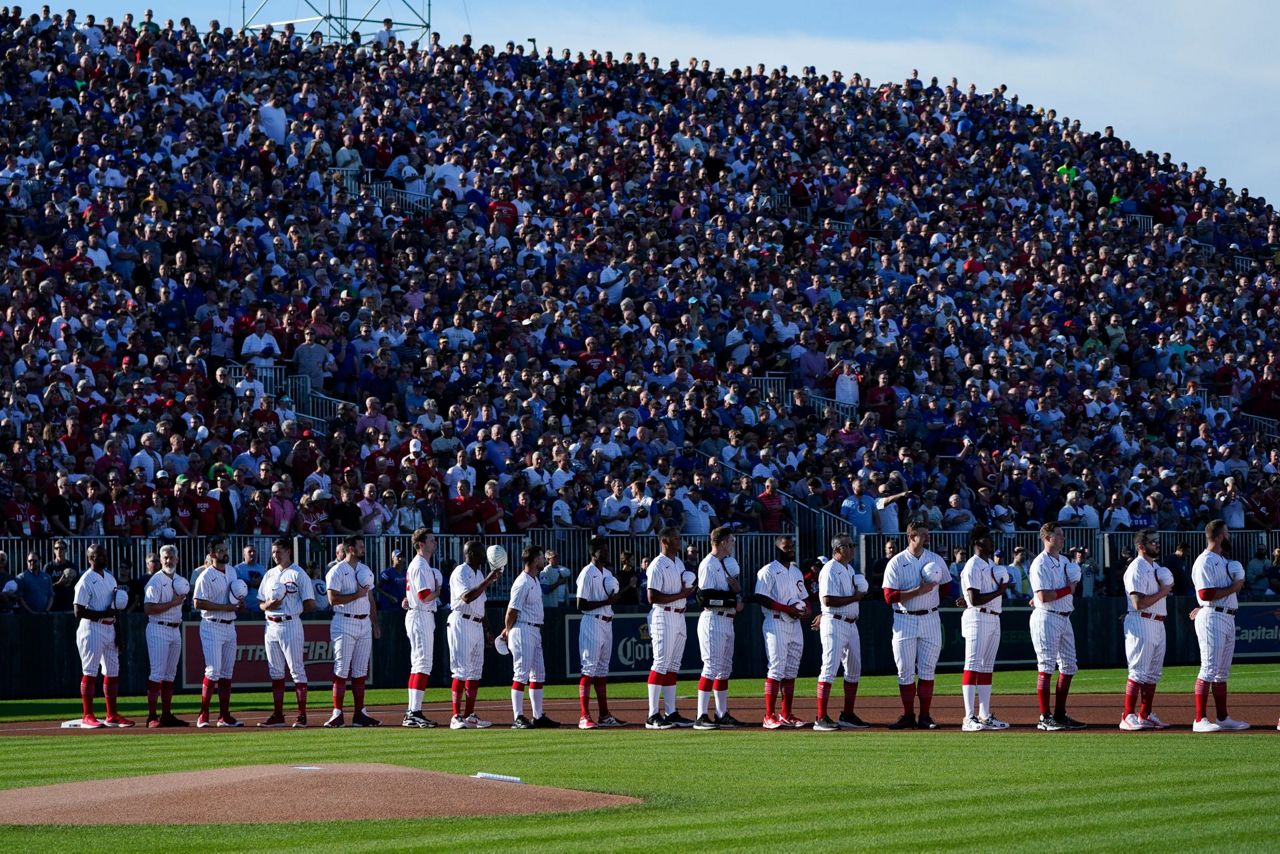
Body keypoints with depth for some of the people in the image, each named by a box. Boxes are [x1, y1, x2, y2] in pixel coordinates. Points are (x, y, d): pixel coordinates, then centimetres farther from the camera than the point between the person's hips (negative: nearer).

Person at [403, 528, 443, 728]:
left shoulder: (420, 565, 18)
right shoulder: (420, 566, -14)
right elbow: (425, 596, -22)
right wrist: (438, 591, -6)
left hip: (424, 616, 11)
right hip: (421, 616, -11)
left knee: (419, 665, 13)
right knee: (423, 665, -13)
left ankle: (412, 713, 15)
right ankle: (414, 713, -17)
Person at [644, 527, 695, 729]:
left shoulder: (679, 563, 16)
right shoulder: (657, 566, -12)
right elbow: (653, 597, -19)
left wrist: (688, 589, 1)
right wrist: (681, 595, -18)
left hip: (679, 617, 9)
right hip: (664, 617, -9)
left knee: (673, 666, 10)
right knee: (661, 665, -10)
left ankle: (671, 713, 14)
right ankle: (653, 716, -10)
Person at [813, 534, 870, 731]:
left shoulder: (850, 569, 17)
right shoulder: (830, 570, -13)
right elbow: (828, 600, -22)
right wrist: (855, 597, -16)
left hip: (851, 624, 10)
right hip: (835, 624, -10)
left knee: (854, 670, 12)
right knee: (830, 669, -12)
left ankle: (848, 715, 19)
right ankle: (821, 719, -14)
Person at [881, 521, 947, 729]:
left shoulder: (936, 560, 6)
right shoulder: (896, 563, -4)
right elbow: (890, 596, -12)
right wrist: (919, 591, -18)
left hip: (930, 618, 2)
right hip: (905, 620, -2)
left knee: (927, 670, 1)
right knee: (906, 671, 1)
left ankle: (925, 716, 6)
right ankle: (908, 716, 9)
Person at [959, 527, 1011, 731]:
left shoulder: (992, 565, 18)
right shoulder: (973, 566, -11)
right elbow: (975, 599, -18)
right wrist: (999, 591, -13)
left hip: (993, 620, 10)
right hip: (978, 618, -10)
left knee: (987, 667, 11)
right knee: (973, 666, -10)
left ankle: (984, 716, 15)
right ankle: (969, 718, -13)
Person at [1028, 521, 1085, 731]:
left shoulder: (1064, 561, 15)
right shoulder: (1040, 564, -12)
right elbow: (1044, 597, -20)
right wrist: (1068, 589, -10)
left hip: (1064, 617, 9)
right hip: (1046, 618, -9)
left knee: (1068, 667, 10)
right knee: (1046, 668, -8)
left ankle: (1060, 715, 16)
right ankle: (1045, 718, -7)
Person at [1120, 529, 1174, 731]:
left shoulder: (1157, 568, 18)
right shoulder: (1137, 569, -13)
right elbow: (1139, 603, -20)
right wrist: (1163, 592, -13)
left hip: (1158, 623, 10)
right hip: (1141, 623, -10)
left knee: (1153, 673, 11)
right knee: (1138, 672, -11)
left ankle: (1146, 715, 17)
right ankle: (1128, 717, -11)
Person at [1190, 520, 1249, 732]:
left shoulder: (1224, 561, 20)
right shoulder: (1205, 562, -11)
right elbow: (1206, 594, -20)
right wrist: (1233, 587, -15)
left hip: (1228, 619, 10)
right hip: (1212, 619, -10)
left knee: (1222, 672, 12)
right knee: (1209, 669, -11)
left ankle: (1223, 718, 16)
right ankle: (1200, 720, -12)